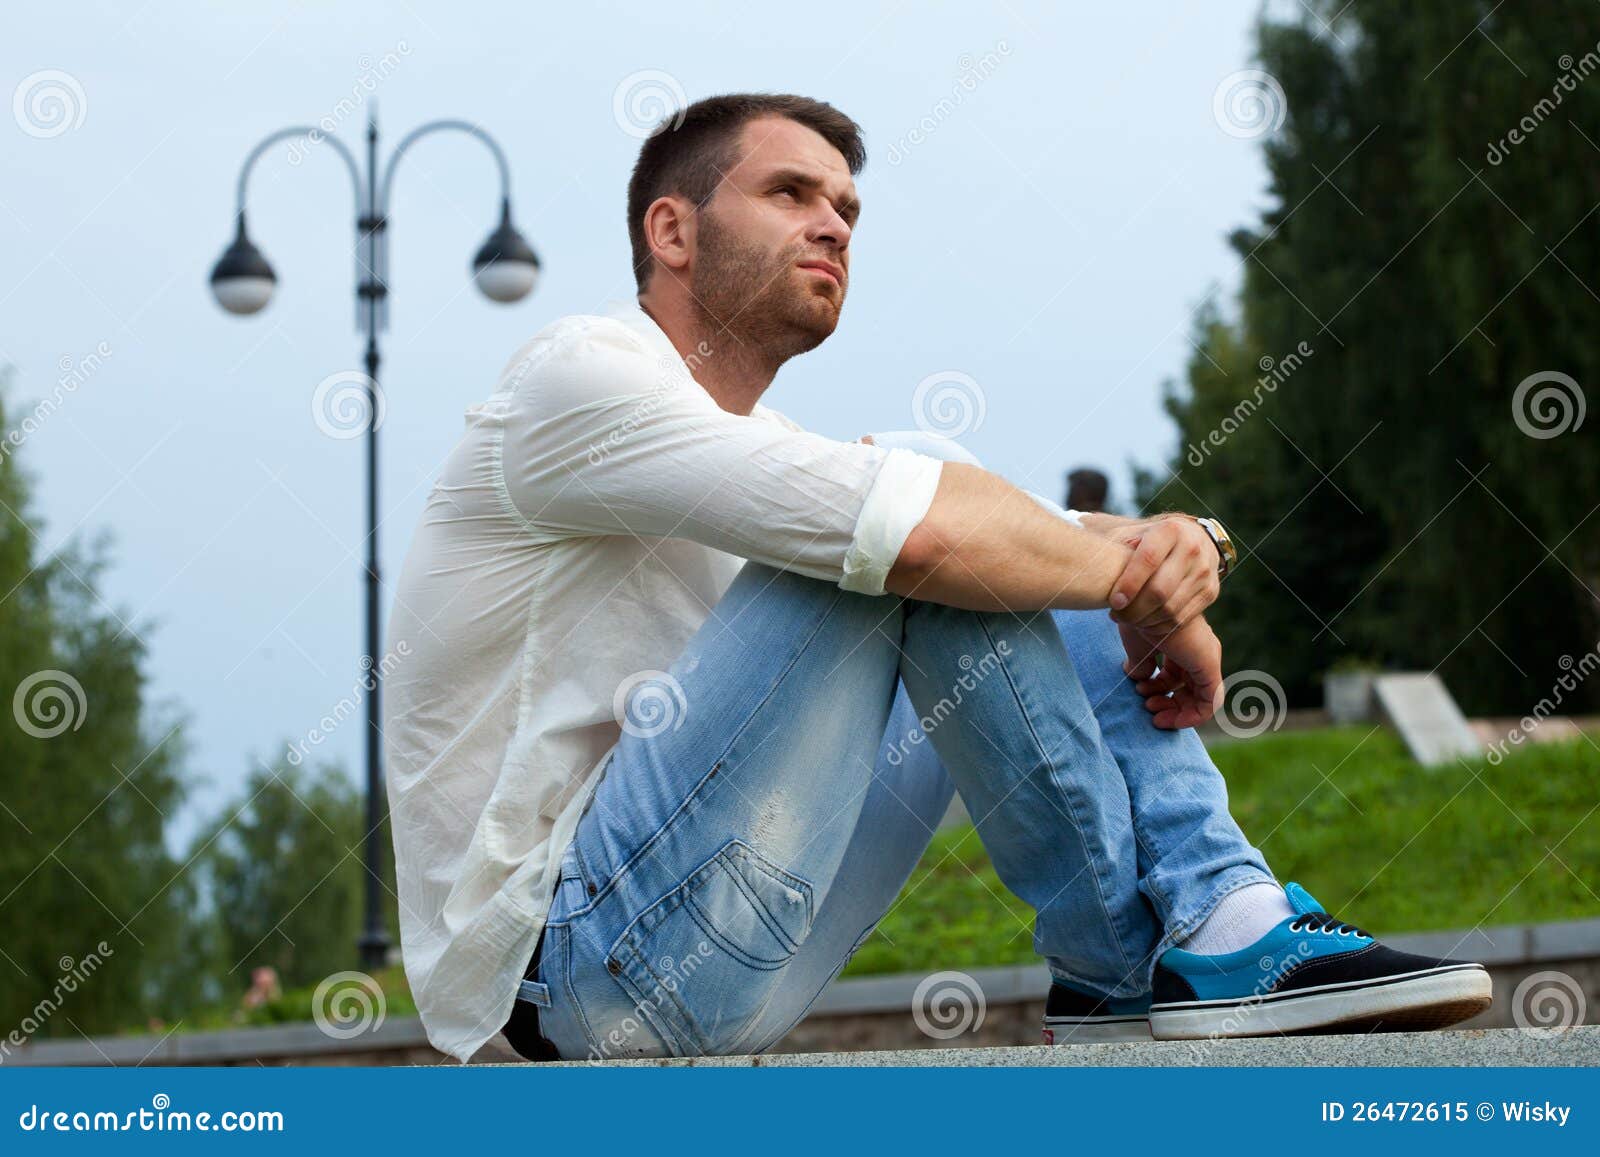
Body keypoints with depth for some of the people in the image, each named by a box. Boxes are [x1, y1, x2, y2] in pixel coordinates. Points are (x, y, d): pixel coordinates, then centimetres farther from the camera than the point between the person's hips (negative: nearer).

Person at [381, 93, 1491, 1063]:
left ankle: (1225, 911, -6)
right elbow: (920, 528, -24)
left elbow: (1072, 542, 13)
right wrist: (1146, 589, -9)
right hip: (566, 964, -9)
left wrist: (1176, 541, -11)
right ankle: (1142, 960, -13)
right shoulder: (579, 375, -9)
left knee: (1051, 574, 9)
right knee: (931, 529, -19)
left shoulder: (767, 454, 21)